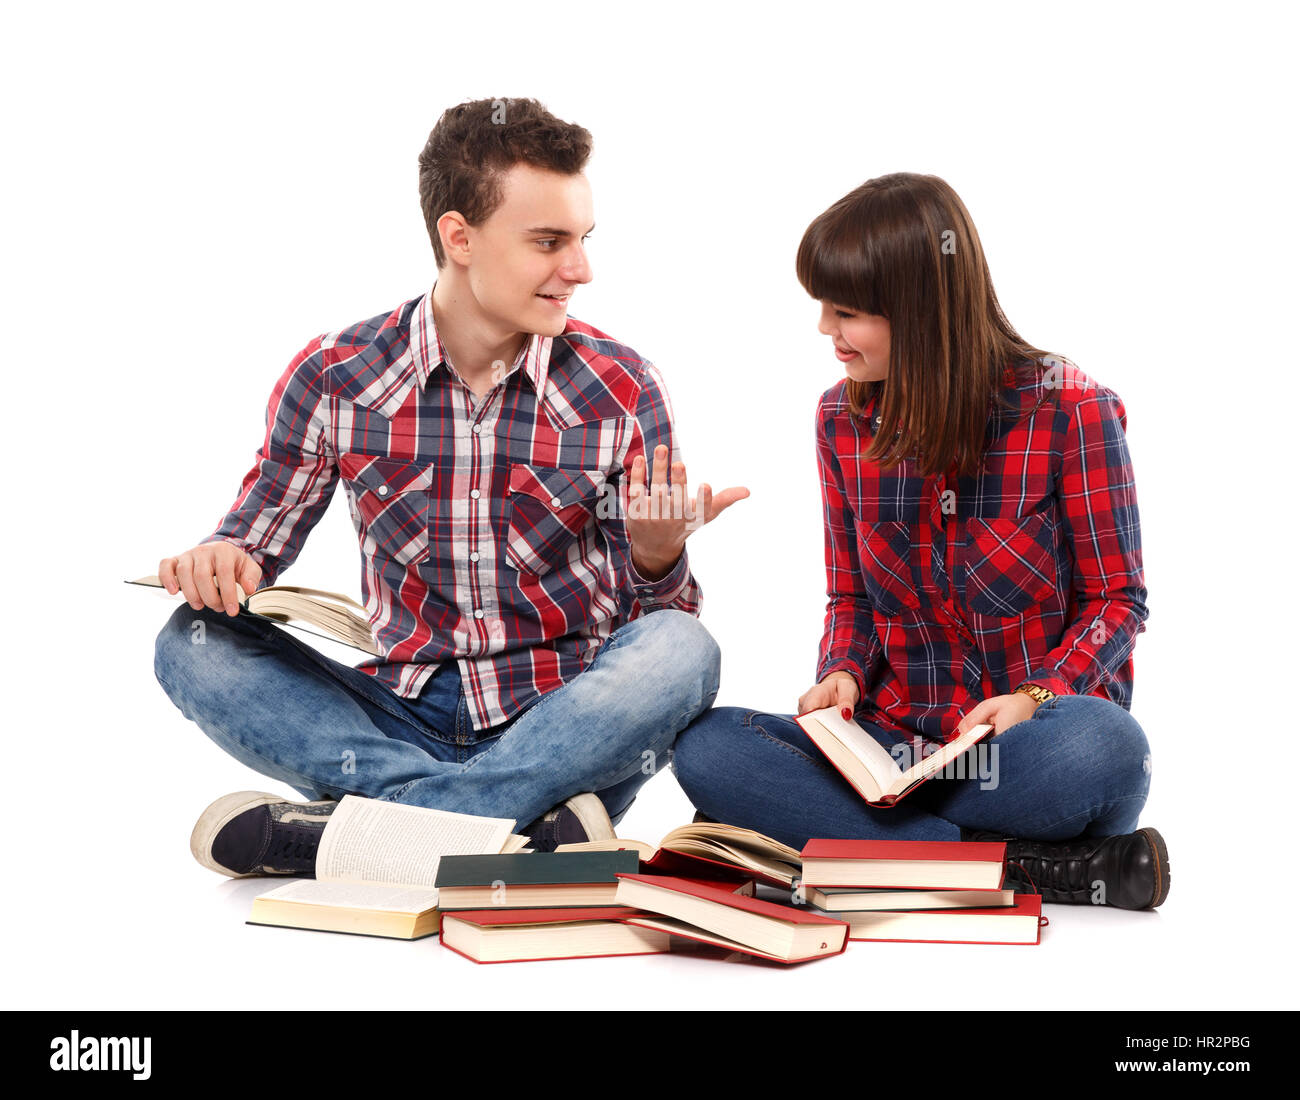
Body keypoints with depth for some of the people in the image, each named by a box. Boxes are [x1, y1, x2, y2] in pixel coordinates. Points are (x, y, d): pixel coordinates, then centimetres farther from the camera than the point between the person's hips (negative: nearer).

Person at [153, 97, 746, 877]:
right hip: (402, 724, 1)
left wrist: (657, 557, -25)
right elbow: (255, 543, 8)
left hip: (561, 735, -1)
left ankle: (325, 832, -31)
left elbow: (659, 623, -2)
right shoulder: (333, 379, -3)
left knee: (680, 652, -31)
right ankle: (525, 826, -32)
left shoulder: (621, 391, -4)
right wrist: (221, 560, -16)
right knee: (197, 645, -19)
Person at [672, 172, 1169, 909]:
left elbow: (1116, 598, -2)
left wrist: (1036, 696, -20)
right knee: (704, 748, -23)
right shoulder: (842, 419, 5)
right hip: (897, 746, 5)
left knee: (1104, 745, -39)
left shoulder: (1068, 408, -8)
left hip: (1031, 748, -4)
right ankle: (1025, 865, -26)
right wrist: (842, 674, -9)